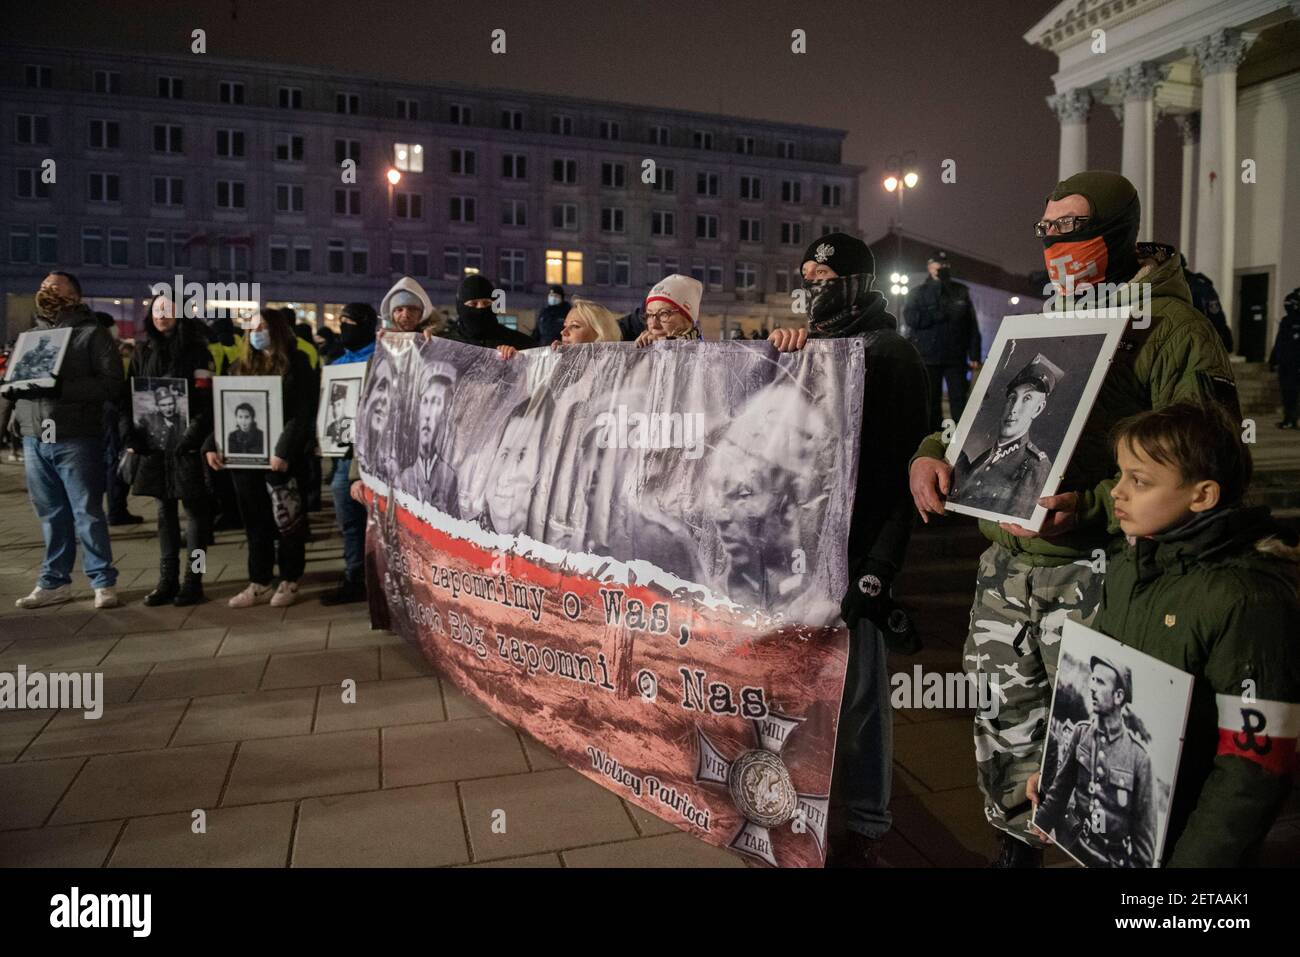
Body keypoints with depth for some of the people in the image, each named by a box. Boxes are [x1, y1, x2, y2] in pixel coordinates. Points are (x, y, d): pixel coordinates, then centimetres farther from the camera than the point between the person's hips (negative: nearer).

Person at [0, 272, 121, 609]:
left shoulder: (92, 333, 0)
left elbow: (113, 385, -10)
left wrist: (62, 387, -21)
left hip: (76, 439, -5)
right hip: (34, 440, 5)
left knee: (87, 513, -2)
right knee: (50, 515, 11)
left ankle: (104, 582, 6)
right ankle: (54, 582, 19)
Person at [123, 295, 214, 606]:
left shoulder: (195, 351, -1)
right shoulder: (143, 353, 13)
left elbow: (207, 398, -9)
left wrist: (194, 435, -18)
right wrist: (129, 434, 1)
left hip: (186, 445, -5)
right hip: (154, 444, 5)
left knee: (194, 509, 0)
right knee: (165, 511, 10)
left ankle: (193, 580, 7)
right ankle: (167, 580, 17)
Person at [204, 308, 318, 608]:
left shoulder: (297, 364, -3)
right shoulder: (240, 367, 15)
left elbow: (303, 414, -11)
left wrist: (285, 452, -21)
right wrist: (212, 446, 0)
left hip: (282, 456, -5)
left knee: (287, 519, 2)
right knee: (255, 522, 10)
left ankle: (289, 582, 14)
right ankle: (258, 583, 18)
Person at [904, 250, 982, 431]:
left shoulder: (961, 292, 13)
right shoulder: (918, 293, 10)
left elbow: (972, 326, 9)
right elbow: (910, 318, -8)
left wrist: (974, 355, 1)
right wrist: (939, 315, -13)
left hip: (956, 358, 1)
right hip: (927, 358, -1)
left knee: (959, 401, -5)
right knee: (932, 404, 2)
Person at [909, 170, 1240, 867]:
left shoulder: (1171, 328, -5)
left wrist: (1090, 507, -26)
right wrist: (932, 453, -2)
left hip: (1091, 568, -6)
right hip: (1007, 560, 7)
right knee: (1005, 716, 17)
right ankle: (1016, 845, 38)